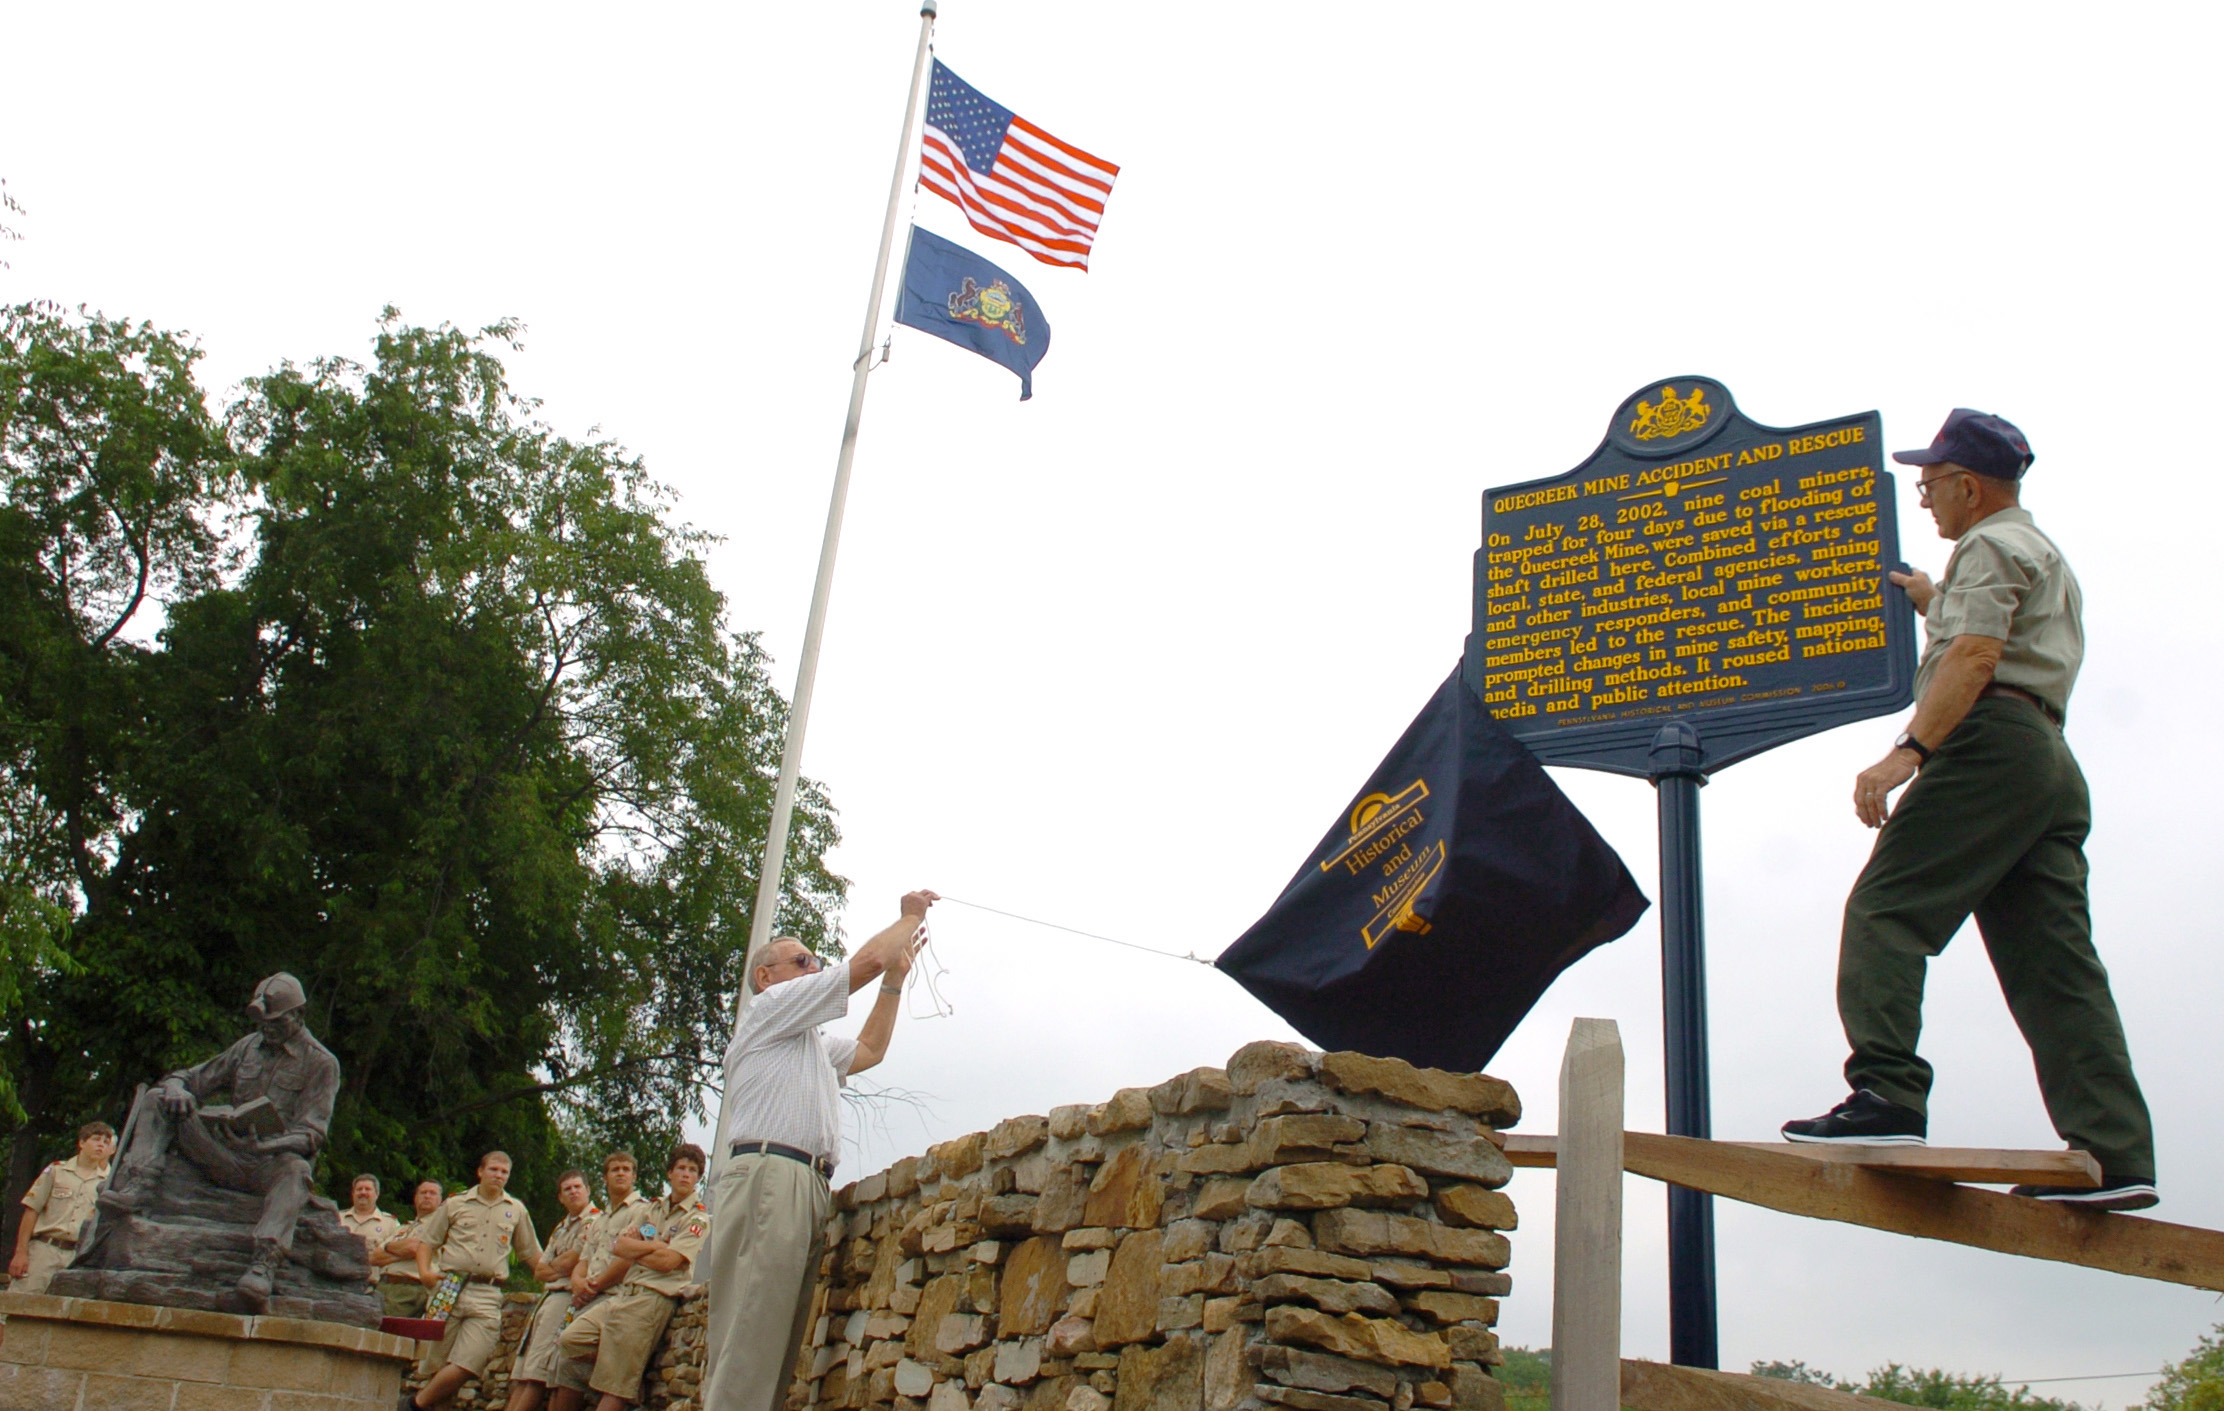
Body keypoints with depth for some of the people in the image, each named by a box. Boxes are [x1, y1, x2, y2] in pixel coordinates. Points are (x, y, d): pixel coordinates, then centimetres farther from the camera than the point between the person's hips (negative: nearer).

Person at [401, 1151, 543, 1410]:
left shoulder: (516, 1210, 15)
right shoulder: (455, 1204, 11)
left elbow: (531, 1253, 19)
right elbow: (427, 1240, 12)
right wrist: (424, 1272, -5)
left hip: (487, 1296, 0)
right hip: (449, 1289, 0)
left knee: (466, 1366, -13)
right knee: (438, 1366, 0)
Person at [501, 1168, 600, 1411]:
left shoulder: (595, 1221, -4)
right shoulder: (560, 1229, 25)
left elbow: (571, 1261, -11)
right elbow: (539, 1270, 17)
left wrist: (550, 1266, 9)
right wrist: (557, 1270, -3)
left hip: (567, 1298, -9)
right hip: (547, 1297, 9)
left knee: (538, 1373, -12)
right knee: (520, 1374, 2)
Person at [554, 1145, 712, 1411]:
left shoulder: (698, 1219, 0)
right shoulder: (647, 1209, 20)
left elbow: (668, 1261, -11)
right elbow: (620, 1246, 7)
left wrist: (634, 1249, 3)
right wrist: (658, 1245, -5)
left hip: (653, 1297, -7)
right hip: (623, 1293, 7)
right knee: (571, 1338, -9)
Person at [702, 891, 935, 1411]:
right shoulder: (770, 1007, 9)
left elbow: (868, 1050, 42)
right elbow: (865, 961, 4)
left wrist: (895, 979, 37)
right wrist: (910, 917, 18)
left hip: (806, 1188, 9)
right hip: (769, 1176, -9)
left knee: (772, 1353, -2)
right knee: (750, 1346, -18)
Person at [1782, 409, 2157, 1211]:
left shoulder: (1991, 546, 2)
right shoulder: (2047, 558, 33)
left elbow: (1975, 660, -15)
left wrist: (1908, 750, -24)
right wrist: (1936, 607, 49)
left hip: (1992, 744, -10)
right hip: (2052, 762, 10)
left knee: (1885, 912, -14)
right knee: (2052, 961, 2)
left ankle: (1886, 1097, -25)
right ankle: (2114, 1153, -5)